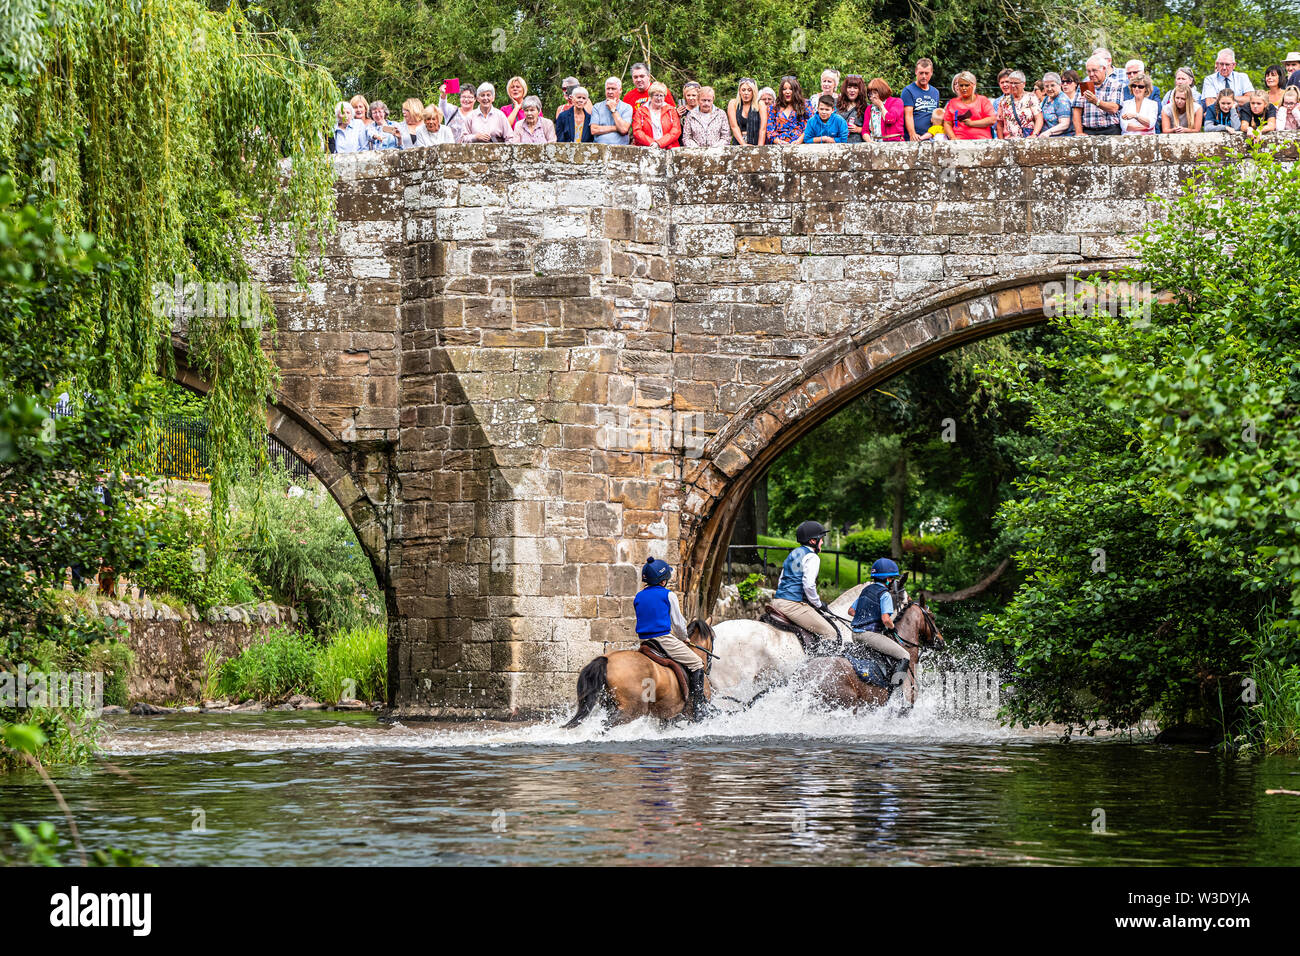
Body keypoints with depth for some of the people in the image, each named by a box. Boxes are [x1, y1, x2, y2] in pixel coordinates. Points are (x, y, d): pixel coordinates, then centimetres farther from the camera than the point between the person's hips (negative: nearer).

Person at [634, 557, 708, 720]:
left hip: (643, 639, 6)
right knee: (696, 664, 3)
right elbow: (678, 622, -1)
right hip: (663, 638, -6)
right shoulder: (668, 595, -4)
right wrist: (683, 638, 19)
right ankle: (697, 708, -4)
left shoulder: (638, 597, 13)